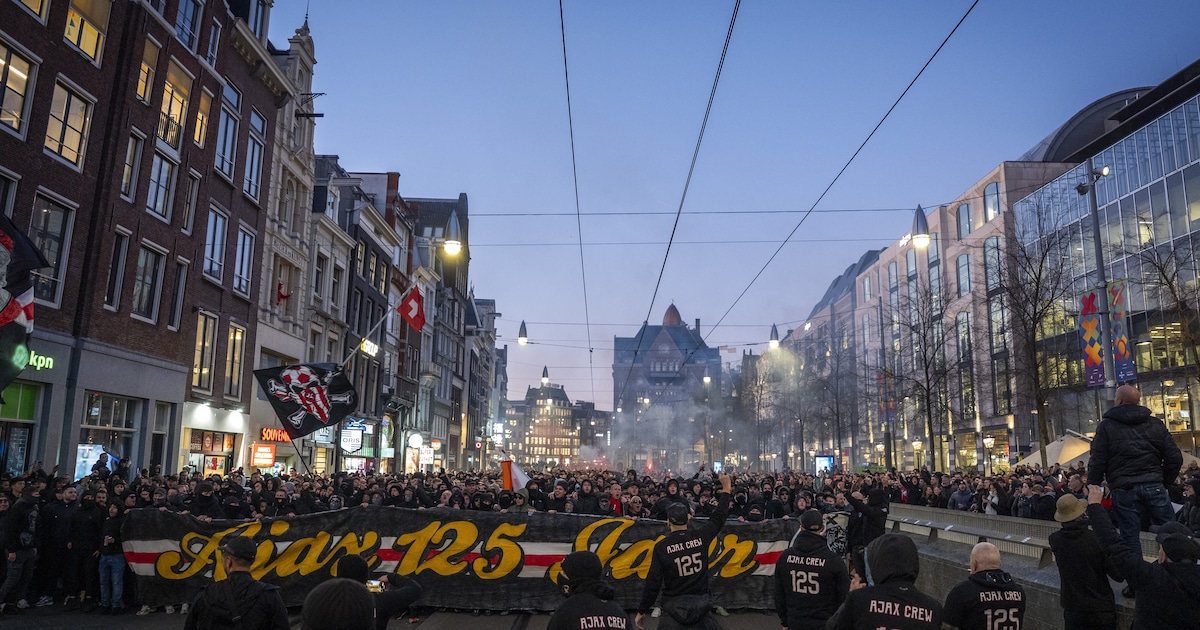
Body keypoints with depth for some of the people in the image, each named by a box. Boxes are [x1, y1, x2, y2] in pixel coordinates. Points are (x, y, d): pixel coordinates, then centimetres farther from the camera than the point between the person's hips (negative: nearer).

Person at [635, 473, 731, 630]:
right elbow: (719, 517, 10)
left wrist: (642, 611, 0)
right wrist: (726, 488, 22)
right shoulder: (701, 537, -6)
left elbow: (653, 582, -10)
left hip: (674, 605, -2)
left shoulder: (661, 547, -10)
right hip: (701, 604, 2)